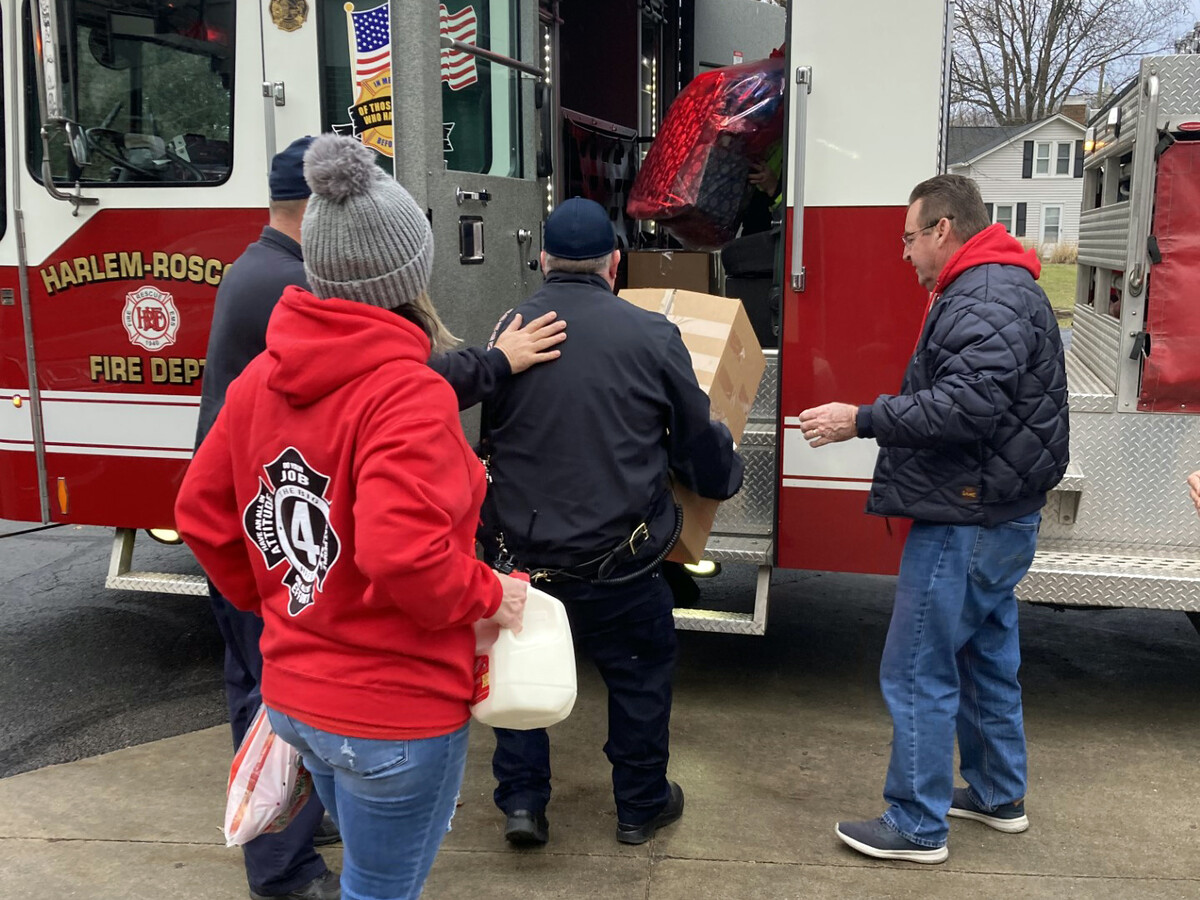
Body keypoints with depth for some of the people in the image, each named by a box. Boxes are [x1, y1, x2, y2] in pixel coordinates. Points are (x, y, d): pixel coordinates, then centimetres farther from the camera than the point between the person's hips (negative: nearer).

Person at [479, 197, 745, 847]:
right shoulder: (652, 336, -10)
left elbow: (481, 435, 11)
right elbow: (700, 441, 1)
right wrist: (725, 477, 23)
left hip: (520, 550, 2)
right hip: (616, 559, -2)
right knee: (640, 671, 19)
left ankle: (520, 799, 24)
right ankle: (640, 806, 32)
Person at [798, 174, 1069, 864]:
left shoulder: (986, 301, -19)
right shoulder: (1000, 290, 16)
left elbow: (968, 405, -30)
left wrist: (864, 420, -25)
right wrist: (875, 417, 16)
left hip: (968, 523, -11)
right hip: (998, 517, 11)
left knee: (917, 674, -2)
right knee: (987, 658, 21)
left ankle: (917, 827, 9)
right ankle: (999, 795, 36)